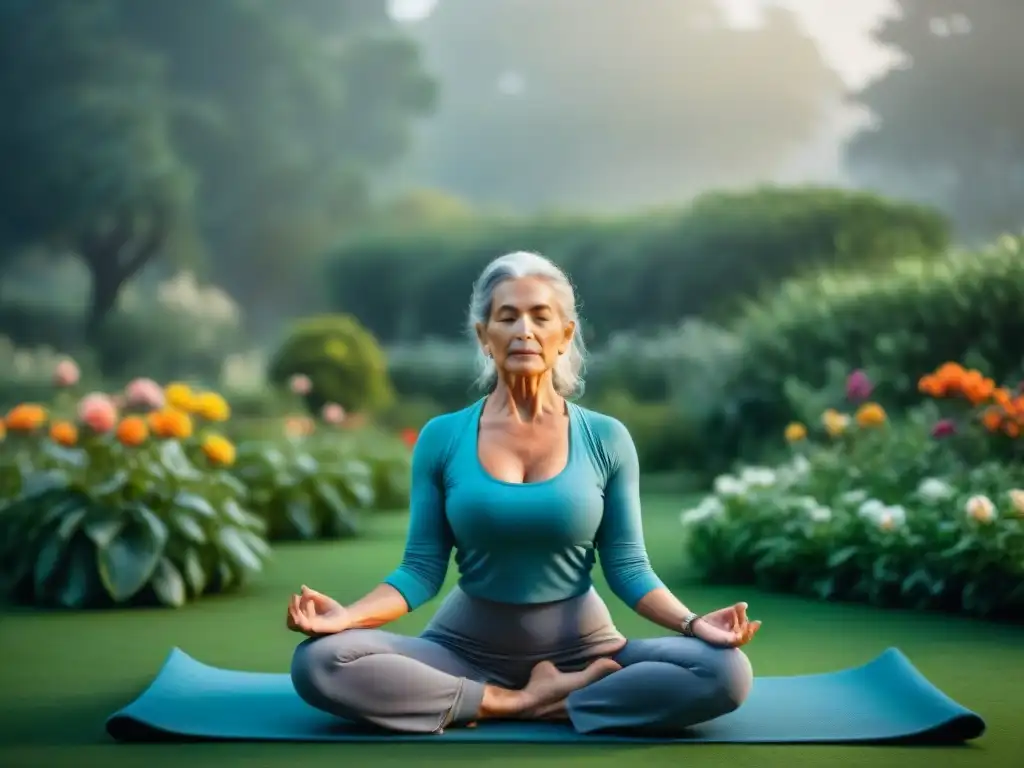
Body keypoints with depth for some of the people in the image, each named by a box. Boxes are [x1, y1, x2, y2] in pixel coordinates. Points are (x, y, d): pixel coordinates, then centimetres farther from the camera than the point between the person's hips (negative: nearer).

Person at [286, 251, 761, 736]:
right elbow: (422, 569, -2)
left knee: (724, 672, -27)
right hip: (466, 645, 1)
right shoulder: (442, 438, -1)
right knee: (320, 663, -27)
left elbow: (627, 566, -1)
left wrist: (692, 622, -19)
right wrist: (346, 616, -20)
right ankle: (513, 701, -18)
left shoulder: (605, 438, -1)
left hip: (581, 647, 0)